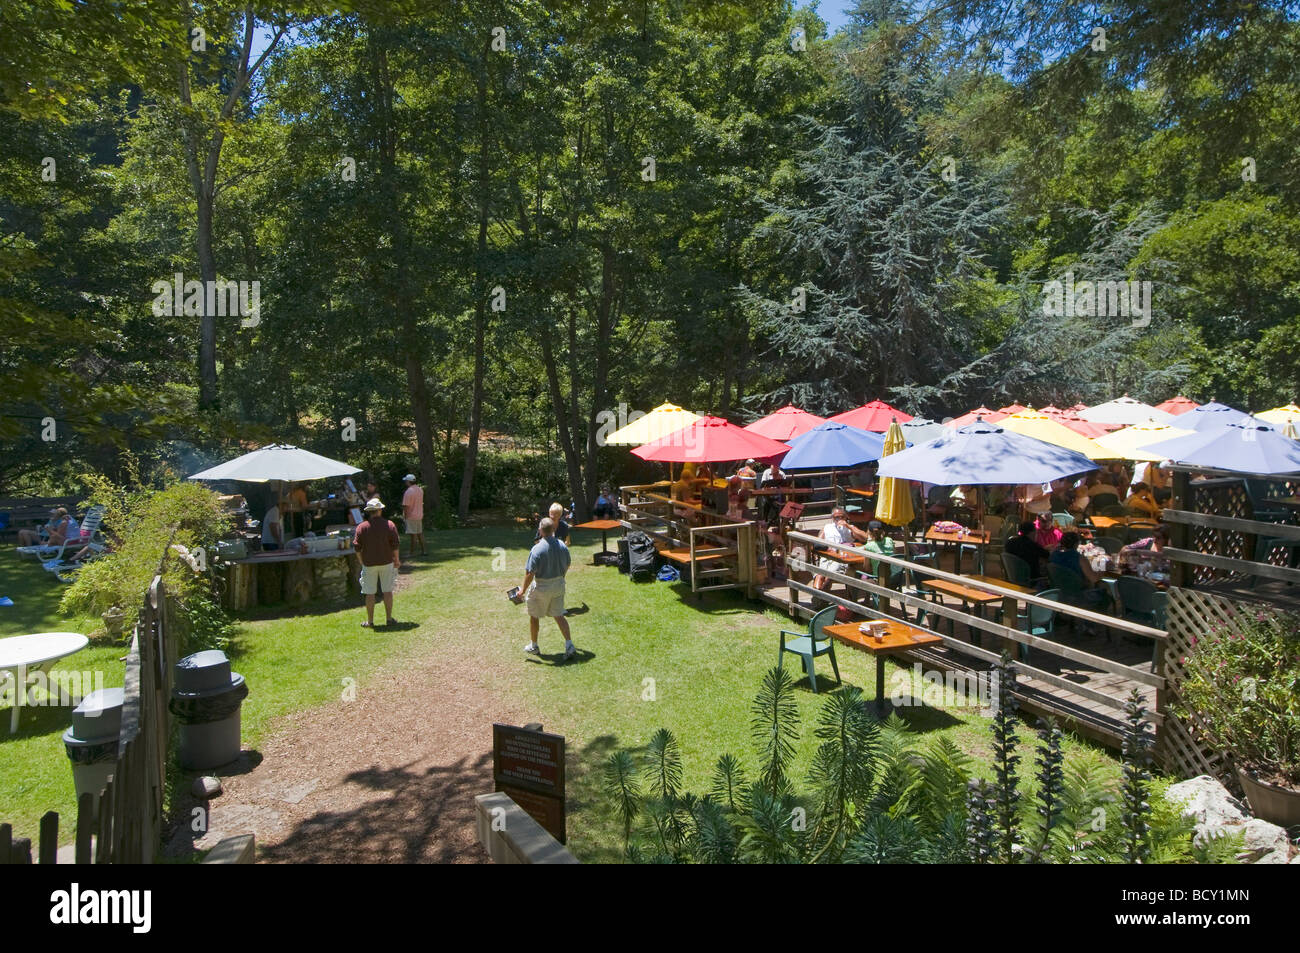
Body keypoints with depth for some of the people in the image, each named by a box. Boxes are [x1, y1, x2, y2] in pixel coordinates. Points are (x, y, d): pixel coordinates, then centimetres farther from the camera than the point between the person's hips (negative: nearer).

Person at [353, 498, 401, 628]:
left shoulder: (362, 527, -6)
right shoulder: (389, 525, -5)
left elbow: (357, 548, -3)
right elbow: (395, 545, -4)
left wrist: (362, 562, 10)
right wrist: (397, 560, 8)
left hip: (369, 564, -1)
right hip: (386, 563, 1)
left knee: (370, 593, 6)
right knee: (387, 591, 10)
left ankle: (370, 621, 12)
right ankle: (389, 618, 15)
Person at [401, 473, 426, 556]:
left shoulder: (408, 492, -17)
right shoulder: (420, 489, 9)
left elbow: (406, 506, -18)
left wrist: (404, 517, -11)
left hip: (411, 516, -8)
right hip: (419, 515, 8)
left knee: (413, 535, -6)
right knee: (420, 533, 13)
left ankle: (412, 552, -2)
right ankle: (423, 551, 17)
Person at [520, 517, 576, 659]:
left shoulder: (537, 549, -23)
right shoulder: (562, 546, -5)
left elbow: (530, 573, -21)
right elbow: (567, 566, 9)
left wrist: (523, 589, -8)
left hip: (541, 586, -5)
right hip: (559, 584, 5)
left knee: (534, 616, 15)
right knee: (559, 615, 14)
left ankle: (533, 646, 29)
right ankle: (569, 644, 3)